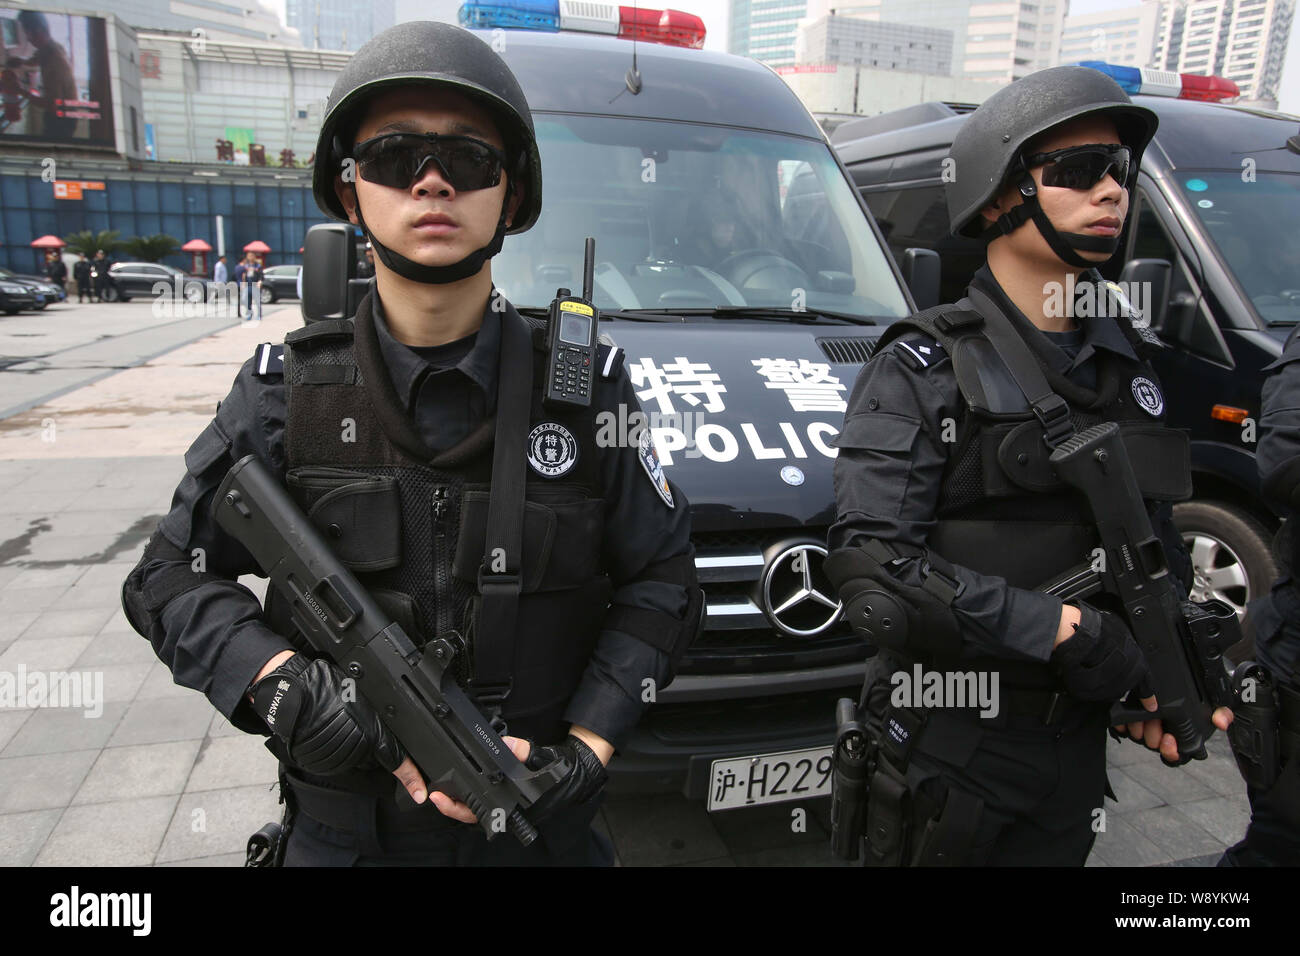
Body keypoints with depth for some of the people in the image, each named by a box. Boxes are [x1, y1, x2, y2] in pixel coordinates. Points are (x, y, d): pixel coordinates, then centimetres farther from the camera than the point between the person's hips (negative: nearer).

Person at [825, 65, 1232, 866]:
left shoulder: (1128, 363, 6)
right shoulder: (922, 370, -14)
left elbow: (1158, 543, 15)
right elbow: (873, 571, -24)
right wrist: (1069, 631, -22)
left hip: (1076, 742, 6)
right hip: (949, 748, -5)